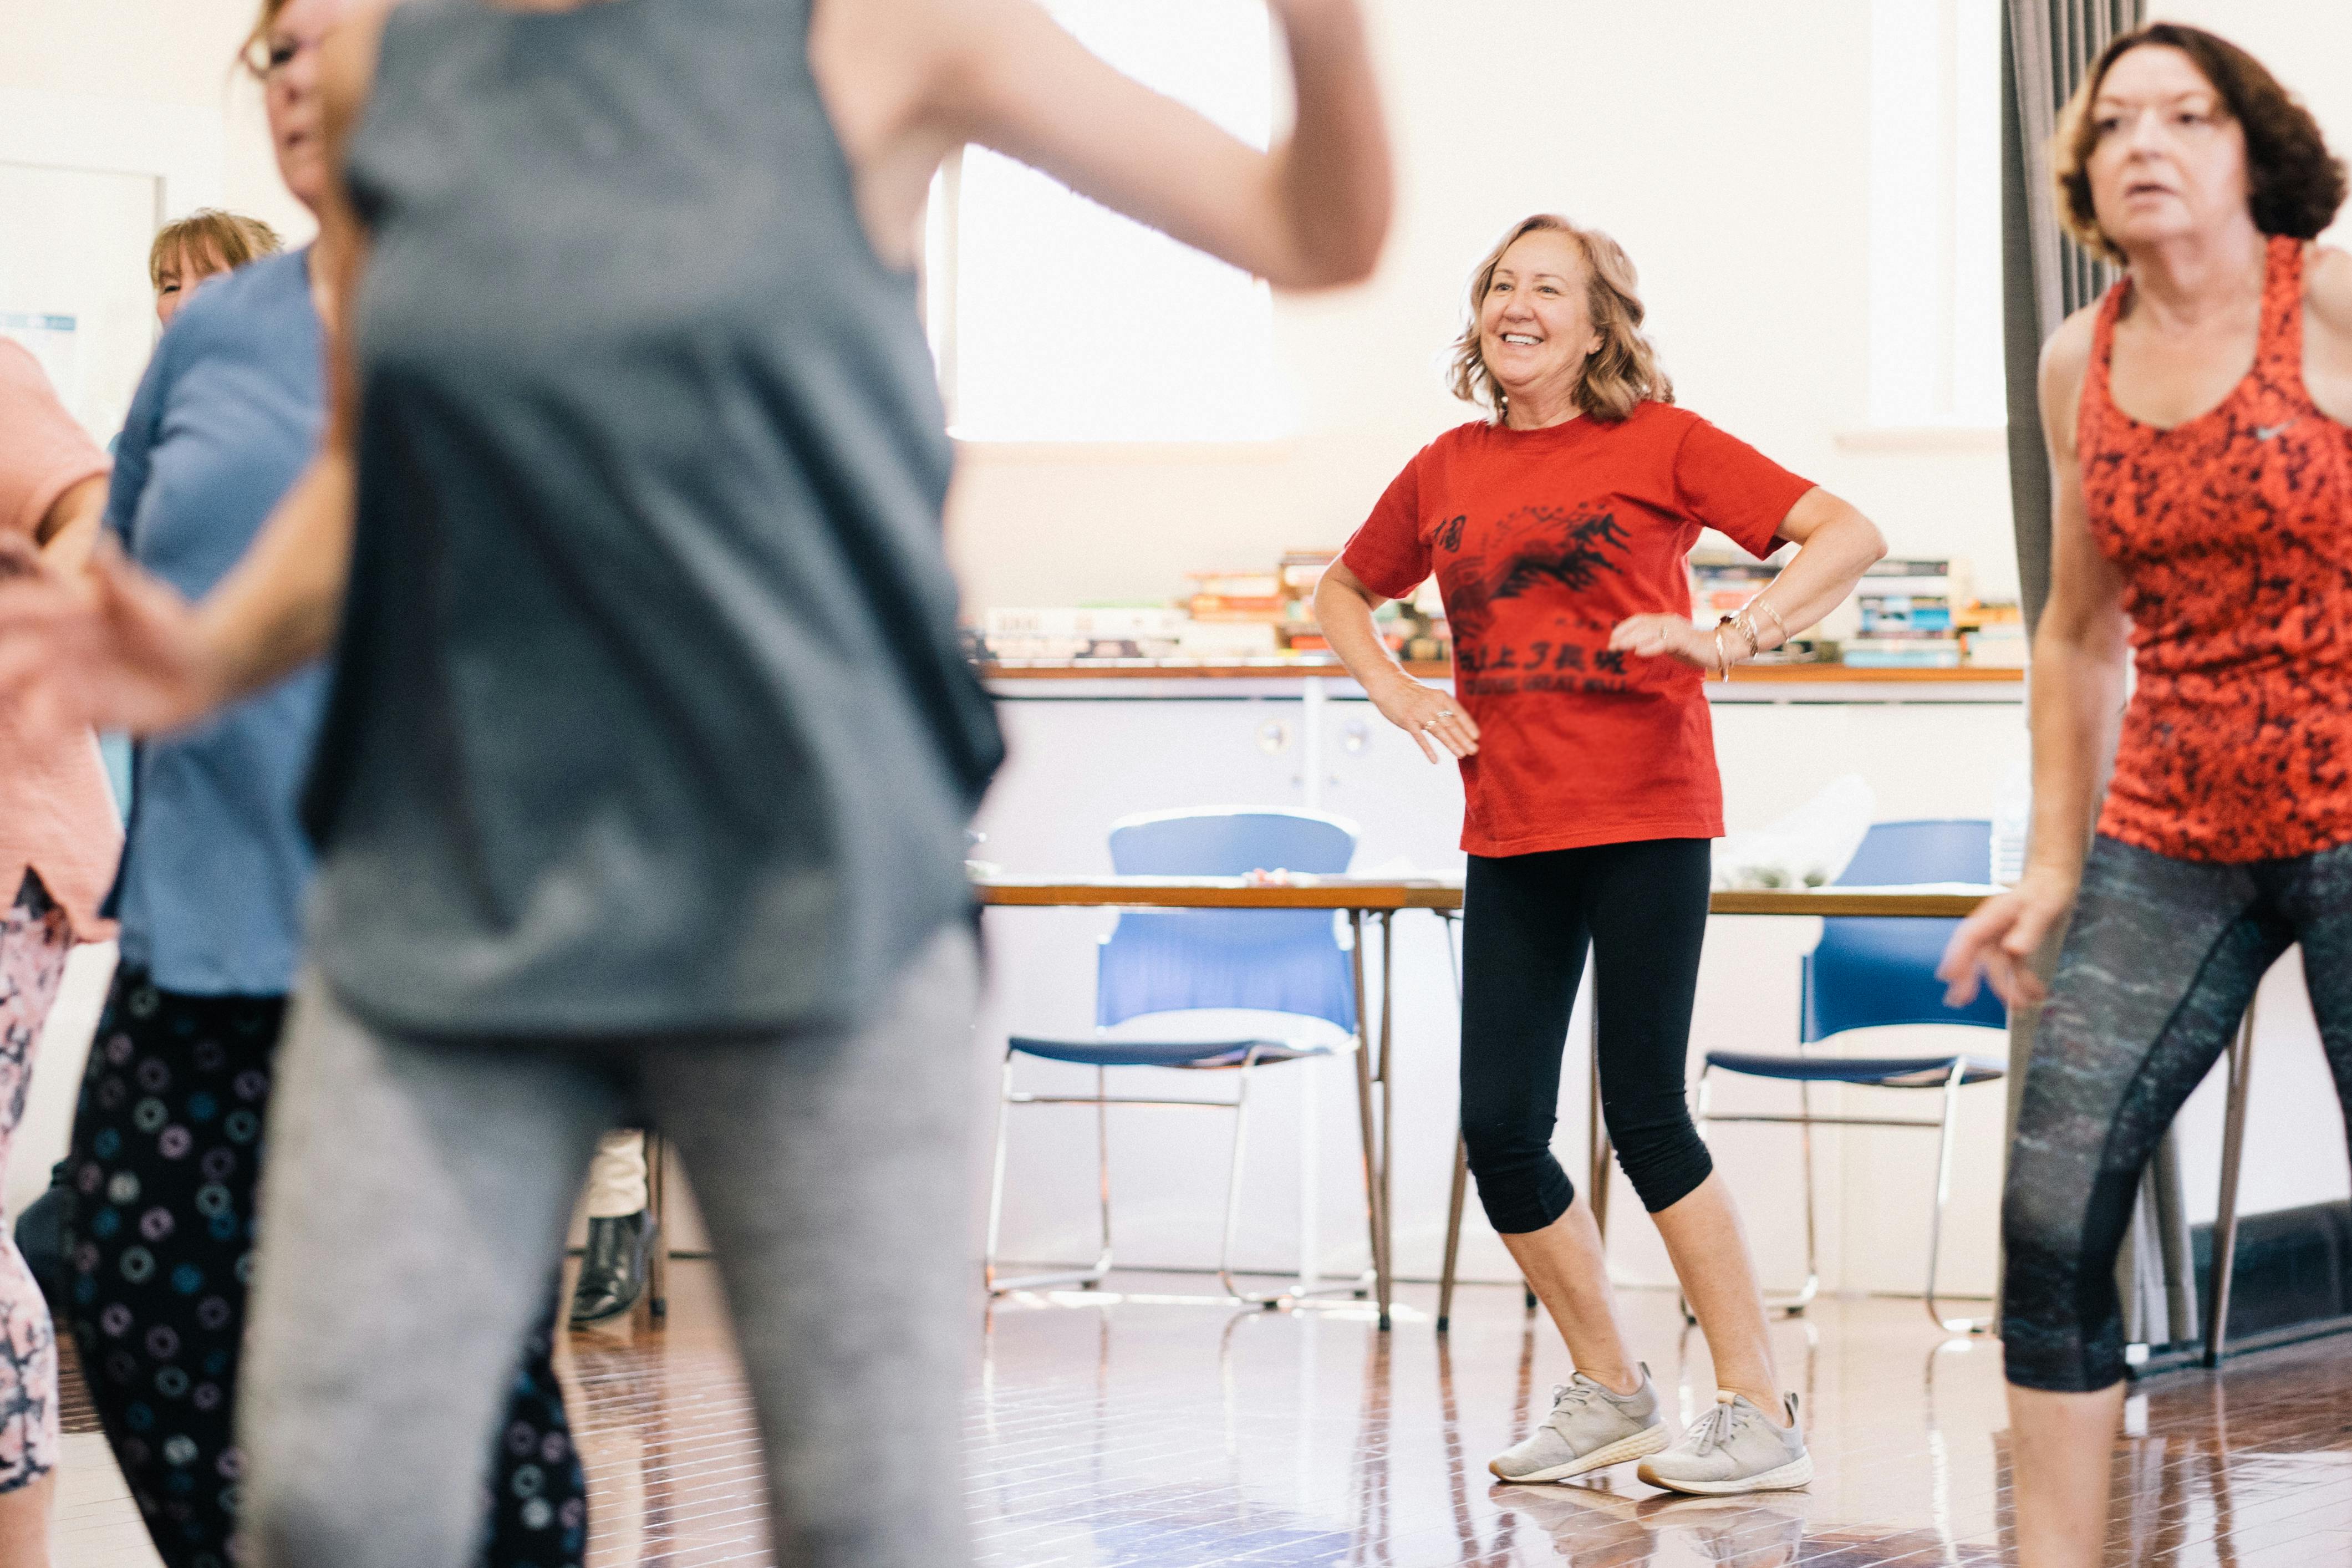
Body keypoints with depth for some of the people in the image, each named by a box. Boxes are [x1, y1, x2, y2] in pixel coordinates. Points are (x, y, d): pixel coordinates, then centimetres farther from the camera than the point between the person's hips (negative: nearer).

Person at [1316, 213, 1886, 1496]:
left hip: (1644, 820, -5)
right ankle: (1610, 1393, 19)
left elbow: (1850, 535, -6)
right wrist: (1393, 690, 10)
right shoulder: (1446, 472, 12)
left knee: (1643, 1113, -8)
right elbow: (1343, 592, 29)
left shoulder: (1658, 443, -1)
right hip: (1509, 835, 5)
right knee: (1498, 1128, 1)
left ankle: (1760, 1413, 0)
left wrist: (1733, 638, -19)